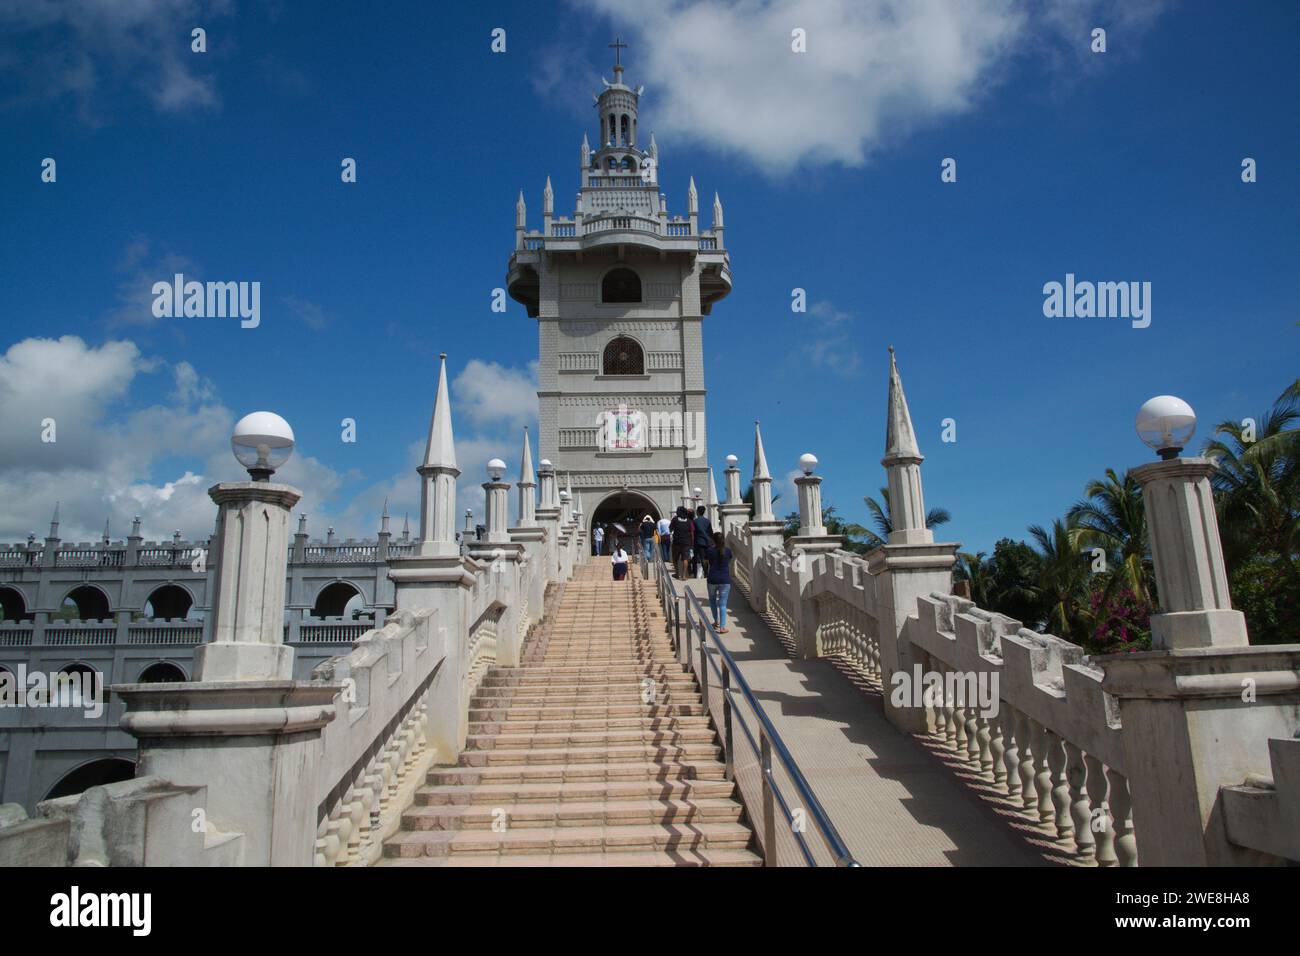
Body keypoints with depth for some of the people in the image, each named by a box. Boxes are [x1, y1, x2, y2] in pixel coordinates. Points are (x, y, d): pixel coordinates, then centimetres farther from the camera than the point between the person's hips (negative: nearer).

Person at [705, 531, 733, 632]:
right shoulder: (728, 550, -3)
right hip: (725, 580, 0)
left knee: (712, 600, 24)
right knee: (722, 604, 2)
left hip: (713, 579, 0)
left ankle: (716, 621, 31)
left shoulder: (710, 550, -7)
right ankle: (722, 627, -6)